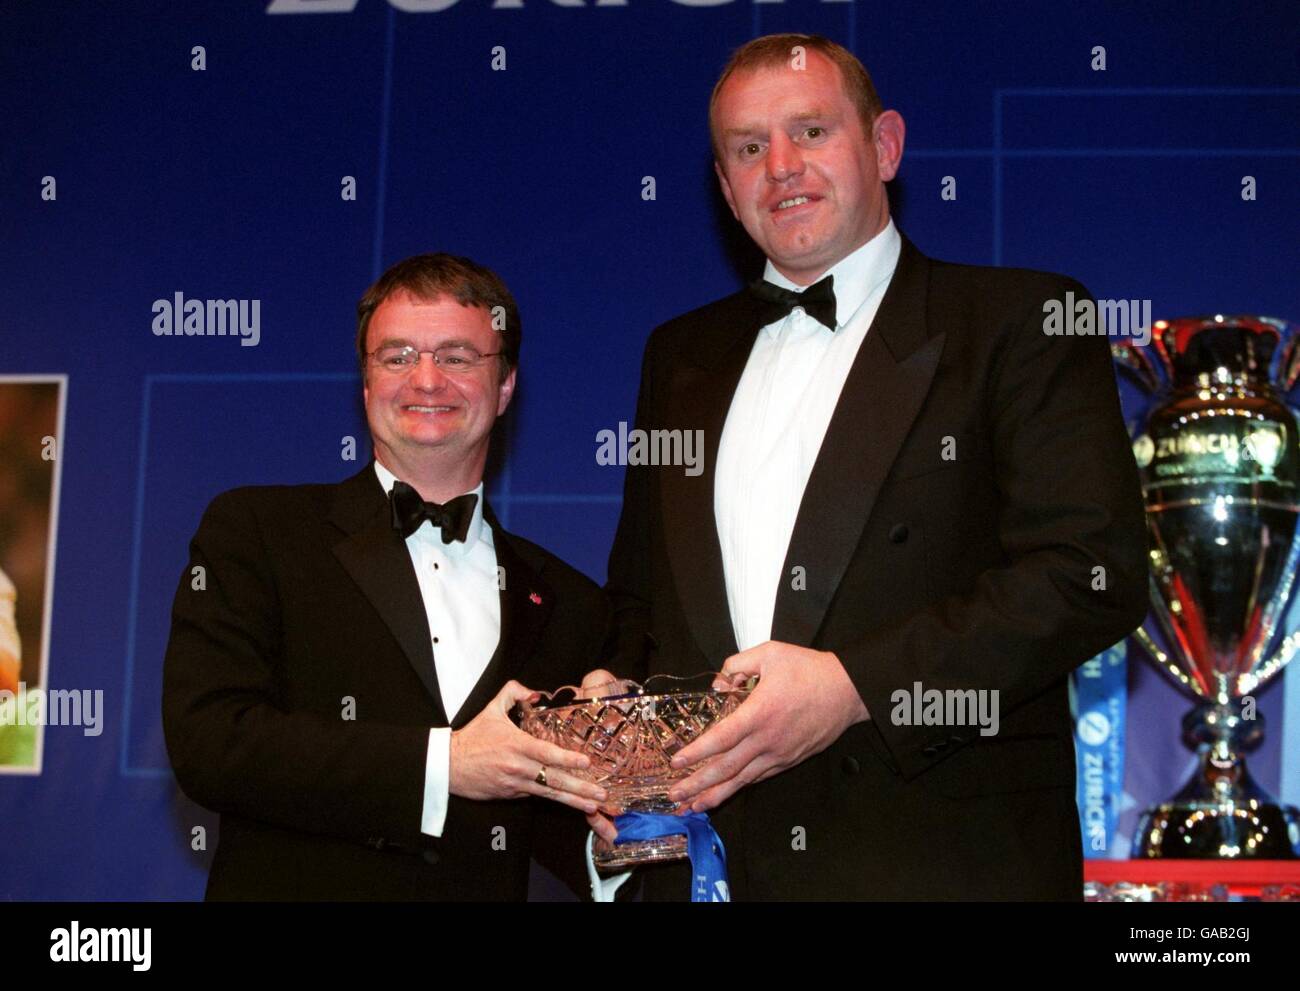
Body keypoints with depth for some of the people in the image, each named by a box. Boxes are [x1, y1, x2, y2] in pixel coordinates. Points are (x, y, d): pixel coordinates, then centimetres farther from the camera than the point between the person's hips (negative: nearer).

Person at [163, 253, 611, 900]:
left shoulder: (569, 605, 11)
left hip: (484, 892, 2)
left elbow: (552, 826, 14)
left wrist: (609, 838, -7)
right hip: (298, 889, -2)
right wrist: (440, 763, -14)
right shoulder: (254, 531, 4)